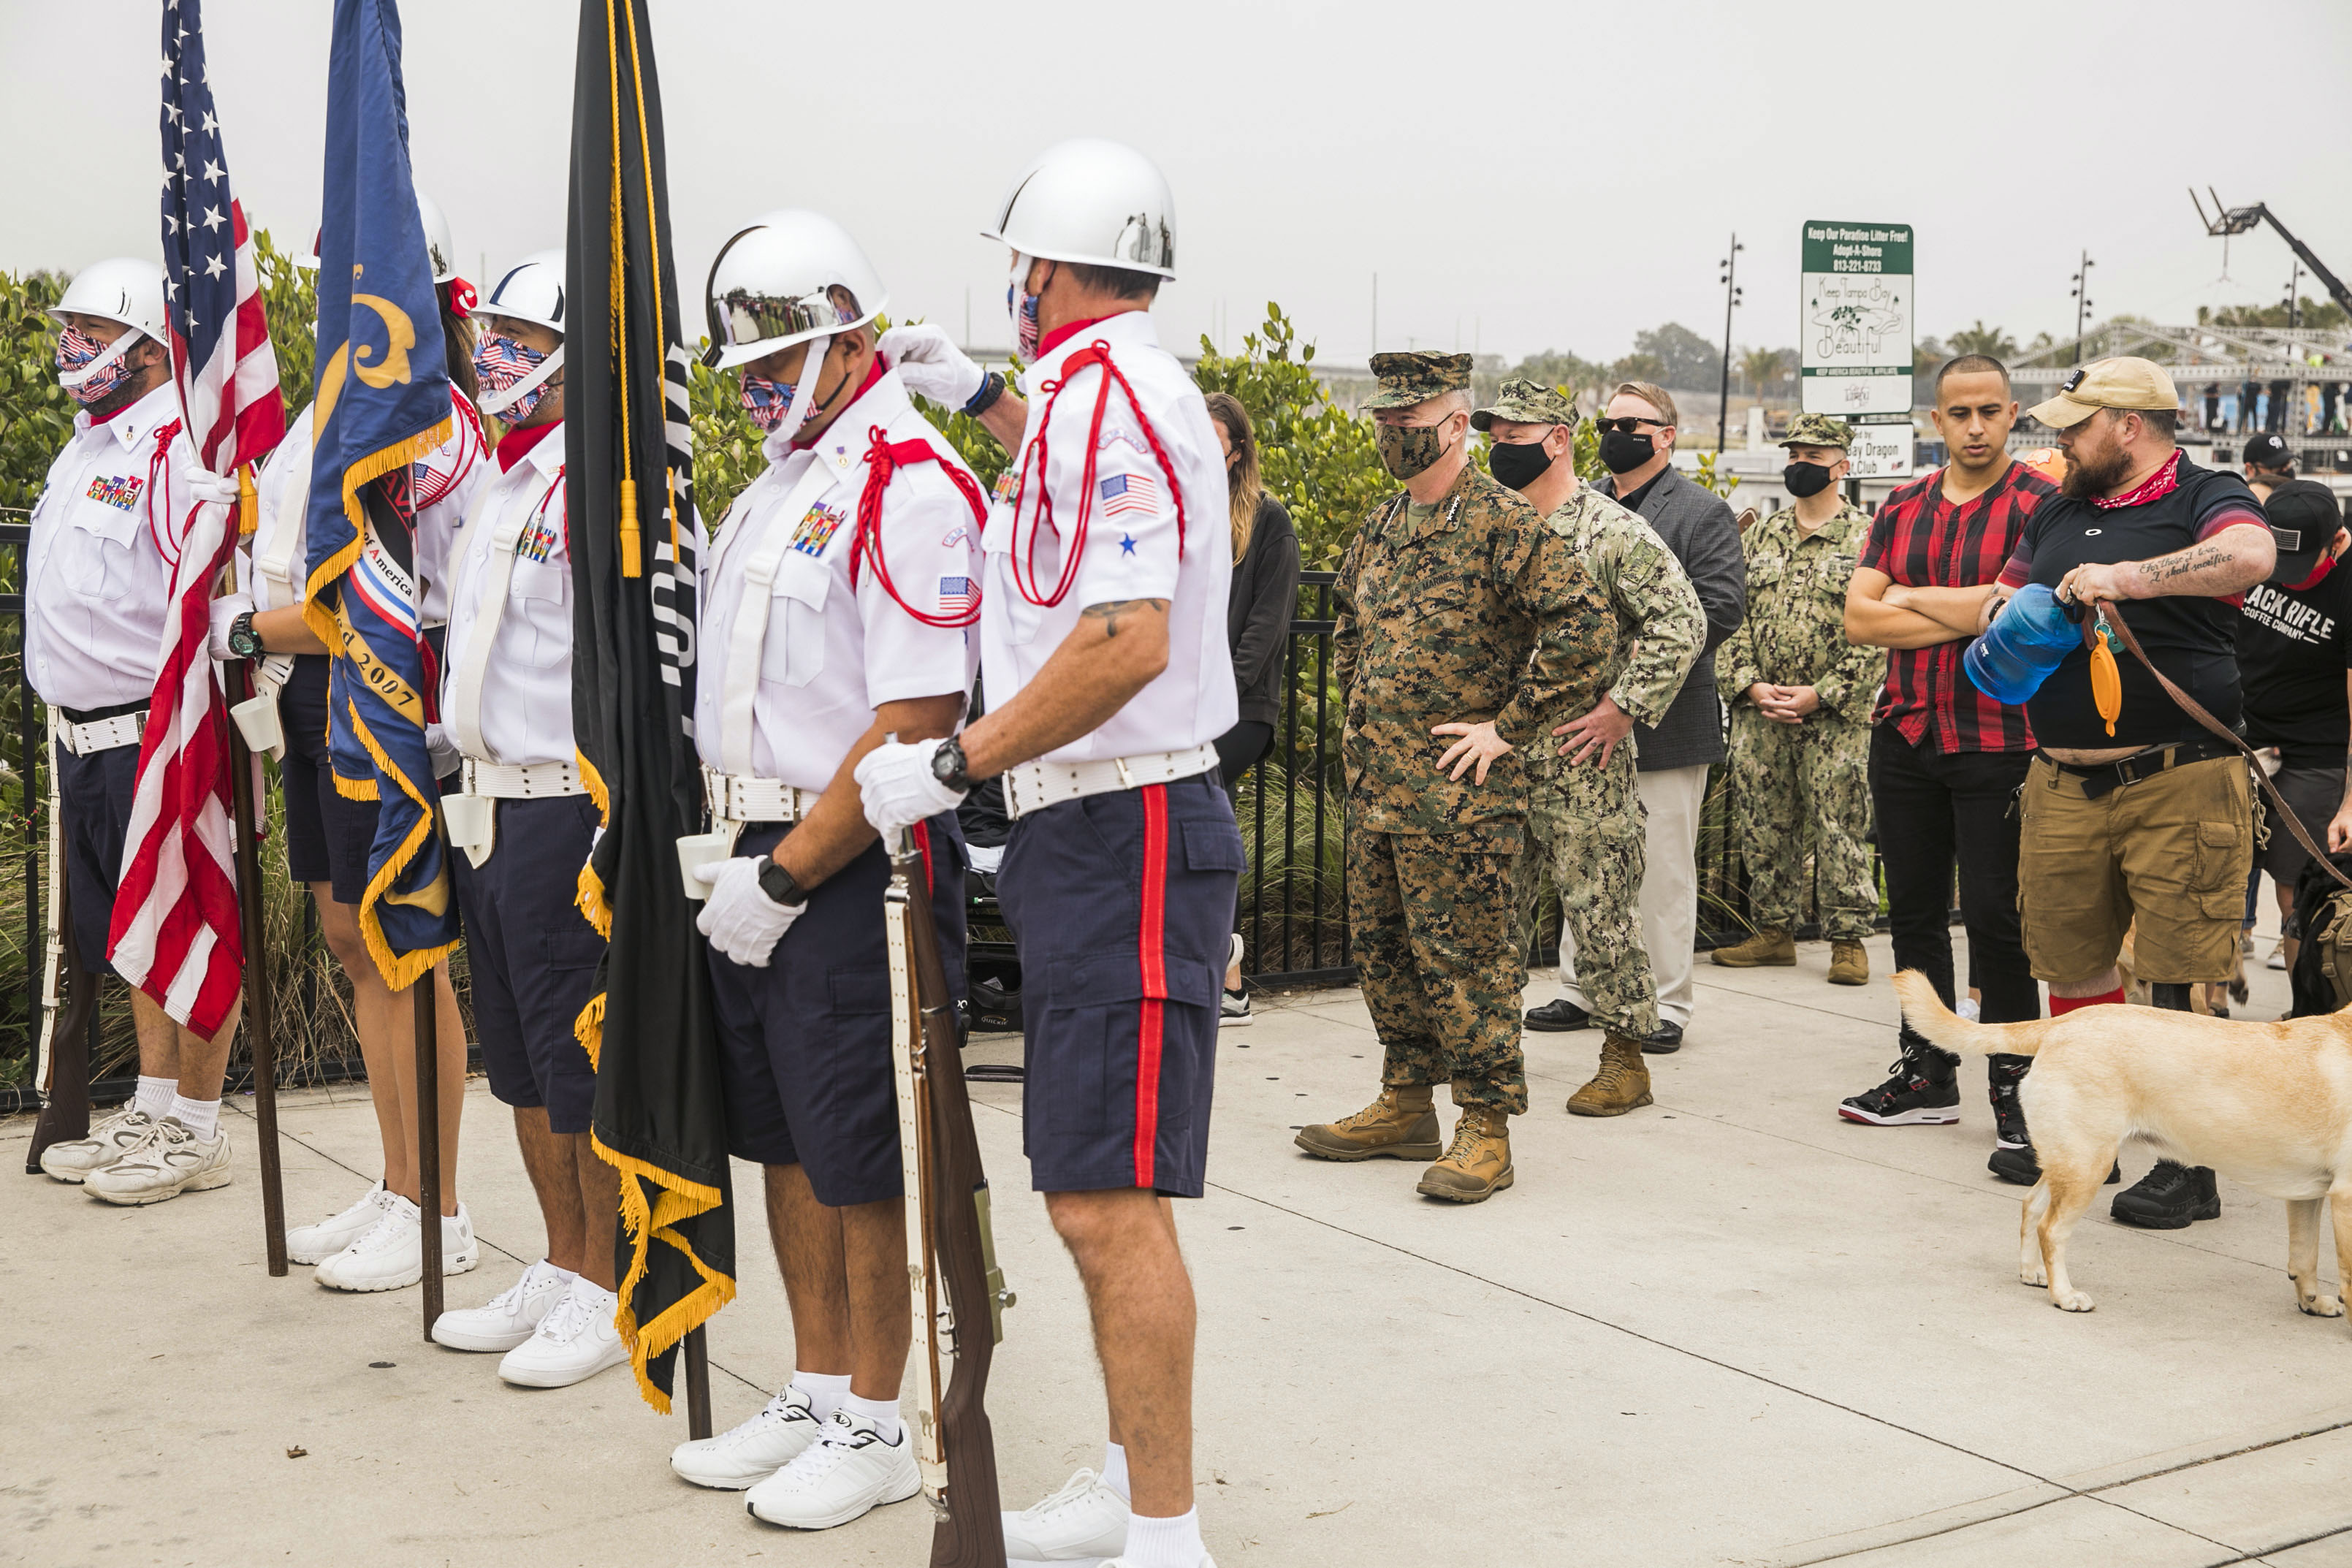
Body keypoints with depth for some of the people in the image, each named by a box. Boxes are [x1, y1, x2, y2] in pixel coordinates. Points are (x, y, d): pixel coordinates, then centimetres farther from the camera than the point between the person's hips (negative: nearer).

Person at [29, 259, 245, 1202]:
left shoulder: (178, 448, -14)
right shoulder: (85, 447, 17)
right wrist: (65, 722, 23)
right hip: (85, 735, 10)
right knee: (133, 936, 16)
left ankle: (196, 1134, 8)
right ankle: (152, 1110, 26)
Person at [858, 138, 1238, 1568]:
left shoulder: (1108, 392, -15)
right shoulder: (1132, 386, 16)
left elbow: (1126, 643, -26)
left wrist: (952, 764, -18)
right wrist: (982, 397, 37)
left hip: (1125, 838, -10)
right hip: (1091, 831, 10)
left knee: (1108, 1201, -9)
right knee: (1103, 1190, 16)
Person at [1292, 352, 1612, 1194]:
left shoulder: (1502, 520, -12)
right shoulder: (1382, 522, 14)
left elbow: (1586, 627, -20)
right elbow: (1348, 622, 31)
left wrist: (1508, 727, -17)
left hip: (1457, 795, -8)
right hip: (1373, 785, 8)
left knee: (1464, 957, -4)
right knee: (1383, 948, 14)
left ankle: (1486, 1130, 4)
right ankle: (1406, 1105, 27)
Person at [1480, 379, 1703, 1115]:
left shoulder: (1613, 531, -9)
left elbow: (1683, 623, -15)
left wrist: (1619, 709, -17)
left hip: (1580, 759, -6)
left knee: (1600, 911, 0)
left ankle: (1625, 1058, 11)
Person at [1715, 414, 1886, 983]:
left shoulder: (1867, 538, -3)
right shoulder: (1761, 537, 12)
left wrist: (1821, 693, -14)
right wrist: (1751, 684, -4)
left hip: (1835, 718, -5)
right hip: (1759, 713, 5)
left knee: (1839, 828, 0)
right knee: (1763, 826, 9)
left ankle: (1848, 939, 9)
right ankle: (1773, 931, 20)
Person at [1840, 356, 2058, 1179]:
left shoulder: (2039, 506, -5)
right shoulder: (1900, 509, 11)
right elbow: (1859, 618, 1)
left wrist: (1912, 598, -5)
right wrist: (1966, 616, -10)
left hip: (1999, 743, -5)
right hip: (1905, 735, 6)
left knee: (1994, 918, -5)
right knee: (1913, 911, 12)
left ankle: (2014, 1093, 5)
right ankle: (1926, 1075, 25)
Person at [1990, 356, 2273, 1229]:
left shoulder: (2205, 500, -3)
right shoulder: (2056, 516, 18)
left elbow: (2252, 556, -26)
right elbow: (2005, 603, 29)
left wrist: (2122, 578, -24)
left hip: (2179, 783, -6)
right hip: (2064, 785, 6)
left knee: (2180, 978, -3)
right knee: (2072, 963, 10)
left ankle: (2190, 1166, 5)